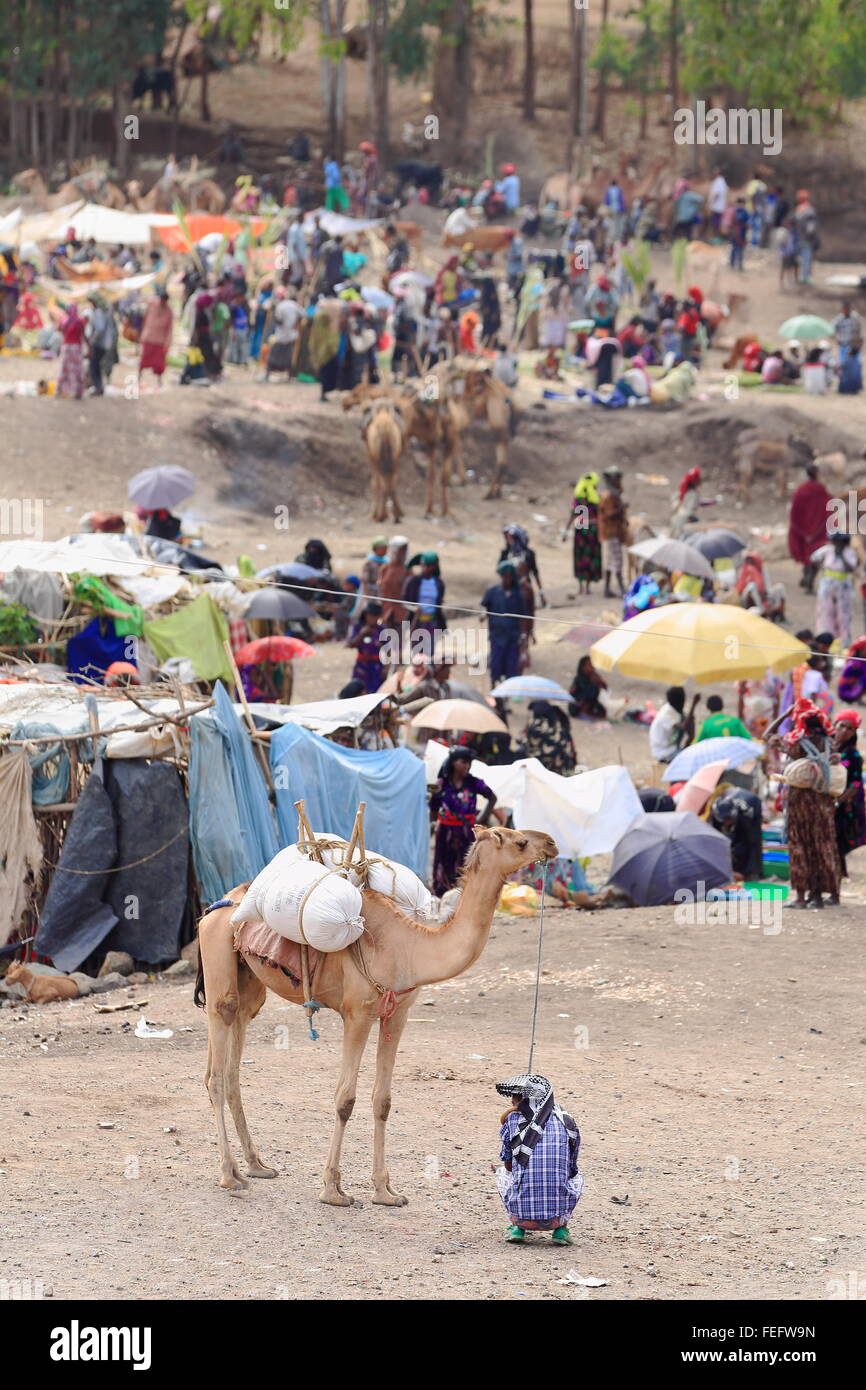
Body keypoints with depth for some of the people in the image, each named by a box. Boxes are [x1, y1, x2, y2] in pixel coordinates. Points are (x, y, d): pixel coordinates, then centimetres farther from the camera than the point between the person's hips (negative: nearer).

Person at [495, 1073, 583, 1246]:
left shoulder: (513, 1120, 1)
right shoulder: (567, 1123, 7)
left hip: (522, 1214, -1)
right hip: (558, 1216, 1)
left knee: (502, 1173, 30)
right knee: (576, 1174, 33)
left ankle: (517, 1227, 15)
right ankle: (561, 1229, 15)